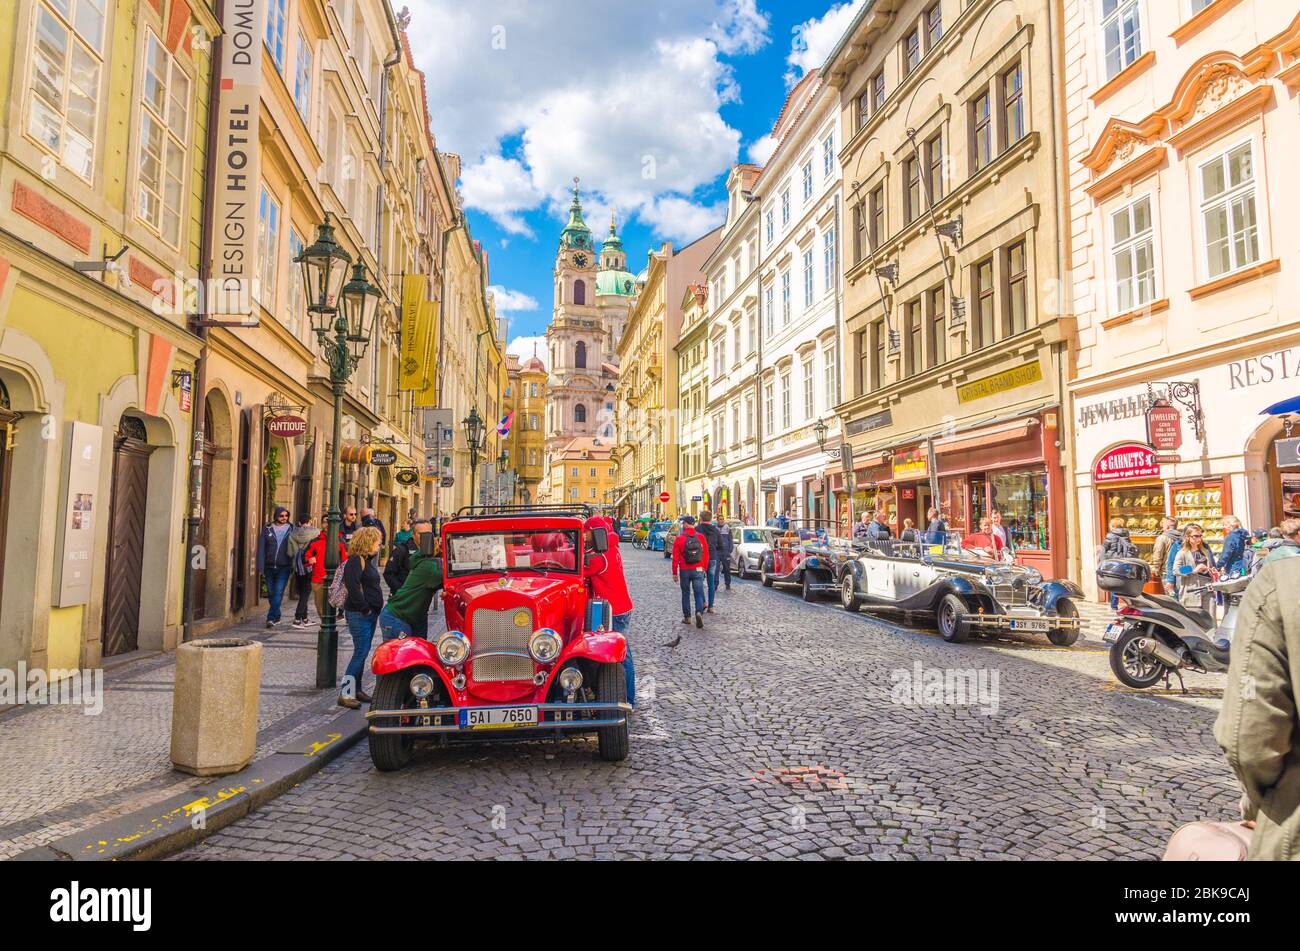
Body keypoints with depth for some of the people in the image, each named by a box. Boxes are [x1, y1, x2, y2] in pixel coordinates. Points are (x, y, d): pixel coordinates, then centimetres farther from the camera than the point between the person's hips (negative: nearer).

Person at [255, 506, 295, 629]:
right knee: (271, 593, 10)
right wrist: (260, 567, -4)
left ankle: (271, 618, -14)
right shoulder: (267, 530, 5)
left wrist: (294, 568, 1)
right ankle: (277, 617, 23)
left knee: (278, 593, -12)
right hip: (269, 568, 2)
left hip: (284, 568, -2)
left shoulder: (291, 530, 4)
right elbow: (261, 549, 3)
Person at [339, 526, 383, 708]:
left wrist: (374, 608, 13)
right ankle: (345, 694, -6)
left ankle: (357, 689, 22)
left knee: (363, 653, 14)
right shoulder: (355, 560, -14)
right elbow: (352, 586, -24)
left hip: (370, 613, 10)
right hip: (359, 614, -10)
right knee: (360, 653, -10)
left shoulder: (367, 560, 17)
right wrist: (364, 608, -19)